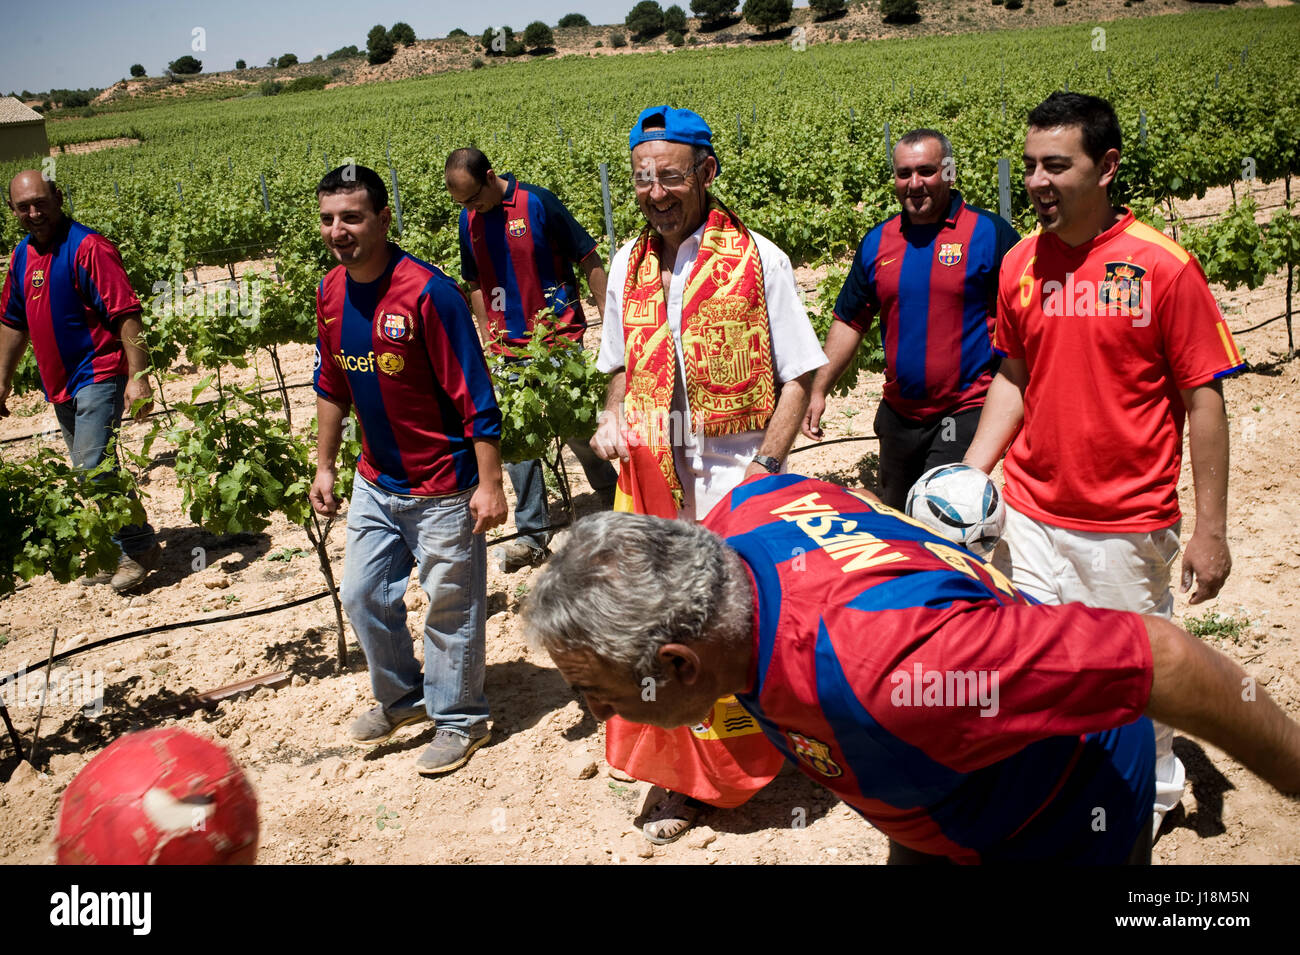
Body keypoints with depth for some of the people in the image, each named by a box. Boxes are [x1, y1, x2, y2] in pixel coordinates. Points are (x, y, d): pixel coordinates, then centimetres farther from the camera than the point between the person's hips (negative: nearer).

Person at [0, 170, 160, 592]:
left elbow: (126, 314, -19)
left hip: (98, 376, -8)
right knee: (89, 472, 12)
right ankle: (120, 549, 23)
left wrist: (138, 376, -26)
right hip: (59, 384, 8)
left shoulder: (87, 247, -13)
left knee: (93, 468, -15)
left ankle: (139, 548, -2)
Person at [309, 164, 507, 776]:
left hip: (443, 487, -7)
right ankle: (401, 697, 38)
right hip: (376, 483, 7)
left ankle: (458, 718, 27)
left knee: (451, 607, 7)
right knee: (362, 596, 15)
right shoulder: (331, 293, 2)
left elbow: (475, 396, -19)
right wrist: (324, 466, 15)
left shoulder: (426, 291, -21)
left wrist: (489, 483, -20)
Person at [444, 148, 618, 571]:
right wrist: (488, 337, 12)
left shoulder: (538, 203, -10)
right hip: (508, 347, 5)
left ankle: (622, 507, 25)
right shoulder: (469, 220, 6)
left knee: (578, 431, 2)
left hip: (559, 339, -5)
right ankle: (532, 533, 18)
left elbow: (589, 261, -5)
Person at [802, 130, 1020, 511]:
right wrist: (818, 390, 8)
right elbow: (850, 322, 14)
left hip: (964, 415, -5)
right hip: (898, 415, 6)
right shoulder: (877, 242, 7)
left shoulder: (991, 233, -7)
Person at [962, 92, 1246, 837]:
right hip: (1030, 515, 4)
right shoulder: (1020, 264, 1)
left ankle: (1155, 792, 41)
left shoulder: (1164, 265, -12)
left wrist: (1211, 529, -9)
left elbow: (1204, 399, -8)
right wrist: (967, 476, 0)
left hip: (1130, 524, -3)